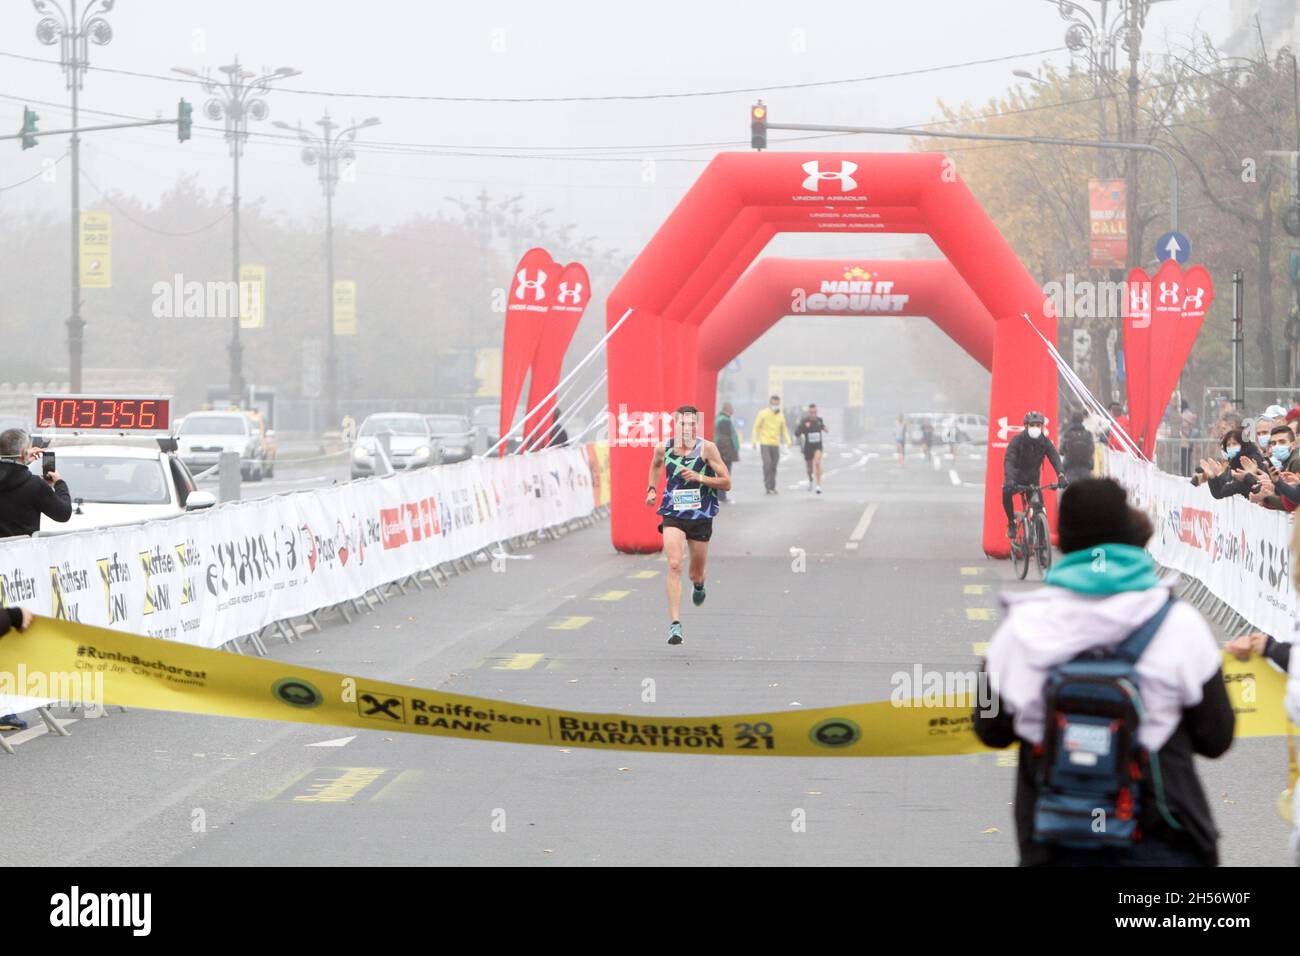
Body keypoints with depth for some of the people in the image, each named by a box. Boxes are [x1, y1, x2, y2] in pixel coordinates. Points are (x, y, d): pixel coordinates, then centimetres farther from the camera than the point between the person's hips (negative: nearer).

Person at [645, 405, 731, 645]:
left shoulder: (707, 448, -9)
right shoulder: (663, 448, -1)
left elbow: (726, 482, -8)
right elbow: (655, 465, 24)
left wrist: (699, 478, -21)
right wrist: (652, 489, 12)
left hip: (701, 516, 0)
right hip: (673, 515, 0)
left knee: (696, 574, 13)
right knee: (674, 565, -21)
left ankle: (699, 585, 54)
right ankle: (675, 624, -24)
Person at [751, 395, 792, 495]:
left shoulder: (780, 415, 8)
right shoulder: (763, 414, -5)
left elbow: (784, 429, 14)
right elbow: (756, 427, -3)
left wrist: (788, 441, 1)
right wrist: (754, 441, -11)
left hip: (775, 444, 4)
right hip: (765, 443, -4)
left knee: (773, 466, 7)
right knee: (767, 463, -15)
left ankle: (772, 487, 14)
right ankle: (768, 487, -14)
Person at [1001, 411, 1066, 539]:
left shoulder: (1045, 442, -11)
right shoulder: (1017, 441, -19)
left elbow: (1055, 459, -22)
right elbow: (1009, 460, -30)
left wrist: (1061, 476, -41)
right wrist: (1009, 479, -48)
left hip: (1033, 478, 3)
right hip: (1016, 477, -3)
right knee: (1006, 492, -32)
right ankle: (1011, 523, -14)